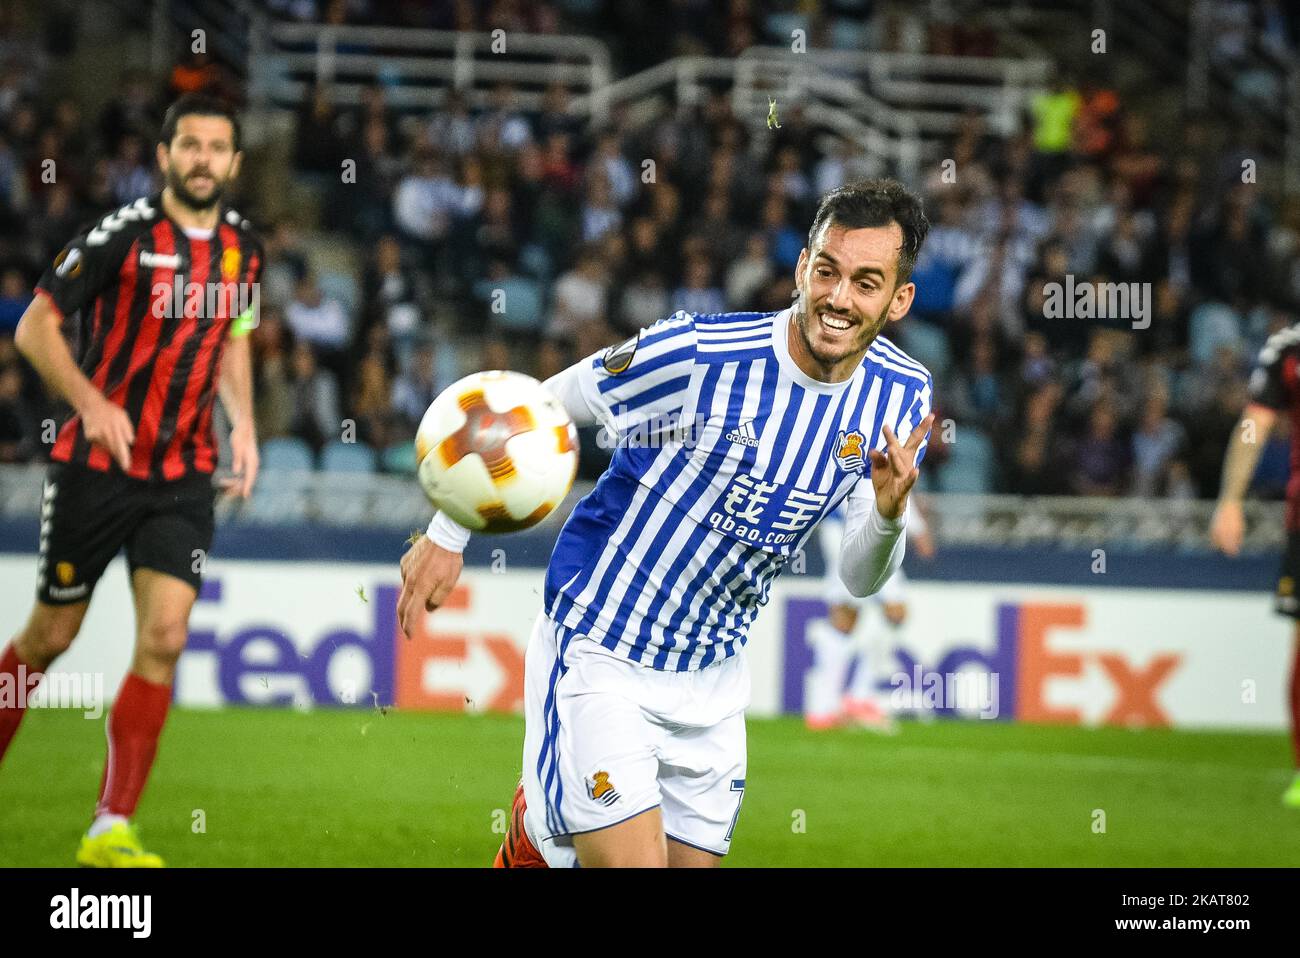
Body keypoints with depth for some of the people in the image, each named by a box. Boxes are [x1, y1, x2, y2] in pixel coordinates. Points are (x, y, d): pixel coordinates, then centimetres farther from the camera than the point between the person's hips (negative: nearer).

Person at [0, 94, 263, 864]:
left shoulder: (243, 248, 5)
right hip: (98, 463, -4)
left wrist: (243, 426, 6)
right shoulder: (123, 235, -12)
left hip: (185, 476, 4)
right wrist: (93, 403, -23)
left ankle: (112, 829, -6)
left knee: (164, 639, -10)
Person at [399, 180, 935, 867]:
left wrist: (889, 513, -23)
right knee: (633, 861, -16)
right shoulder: (697, 352, -22)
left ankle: (545, 826, 41)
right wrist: (447, 535, -7)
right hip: (599, 654, -5)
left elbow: (859, 579, -1)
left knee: (693, 860, 14)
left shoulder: (901, 395, -6)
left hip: (713, 677, 6)